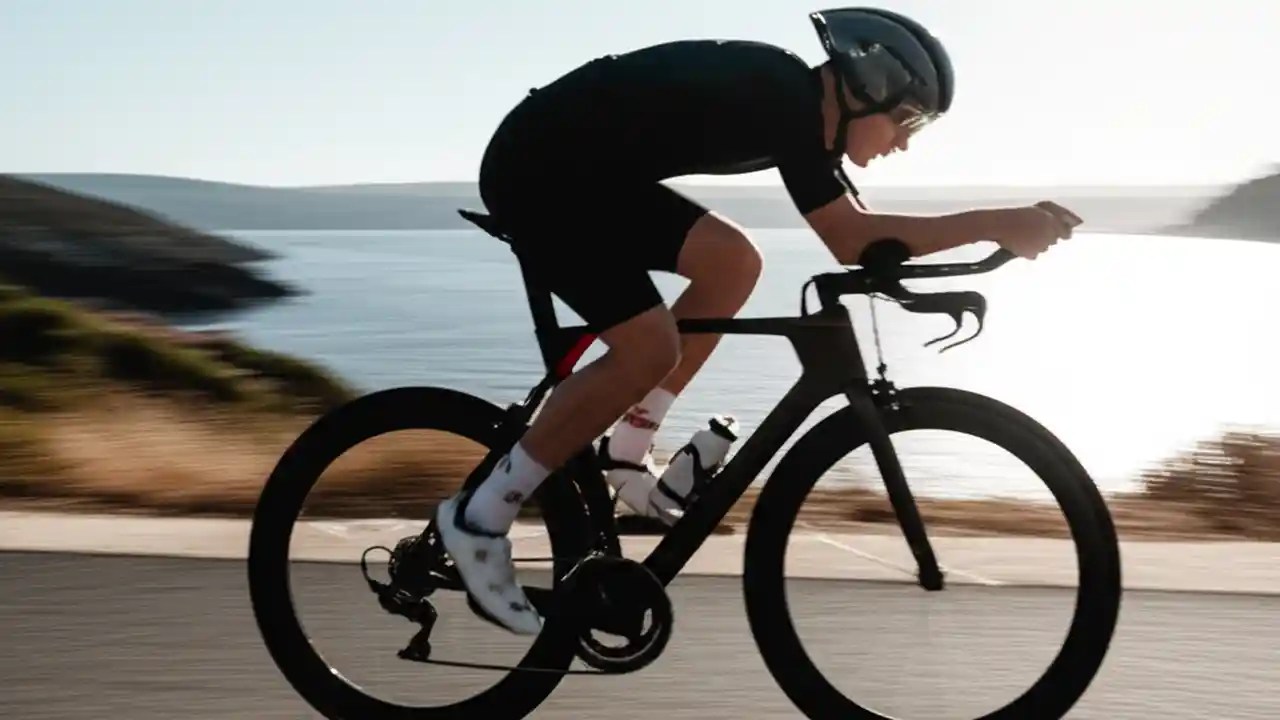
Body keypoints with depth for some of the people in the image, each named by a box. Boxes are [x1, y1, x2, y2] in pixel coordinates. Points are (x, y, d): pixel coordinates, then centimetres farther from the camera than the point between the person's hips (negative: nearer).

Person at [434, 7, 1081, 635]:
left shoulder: (798, 108, 9)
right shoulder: (785, 96, -19)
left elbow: (853, 232, 9)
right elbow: (849, 238, -26)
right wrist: (995, 223, -27)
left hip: (590, 174, 10)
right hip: (536, 170, -10)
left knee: (733, 262, 5)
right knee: (649, 349, -16)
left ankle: (625, 452, 11)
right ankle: (481, 516, -6)